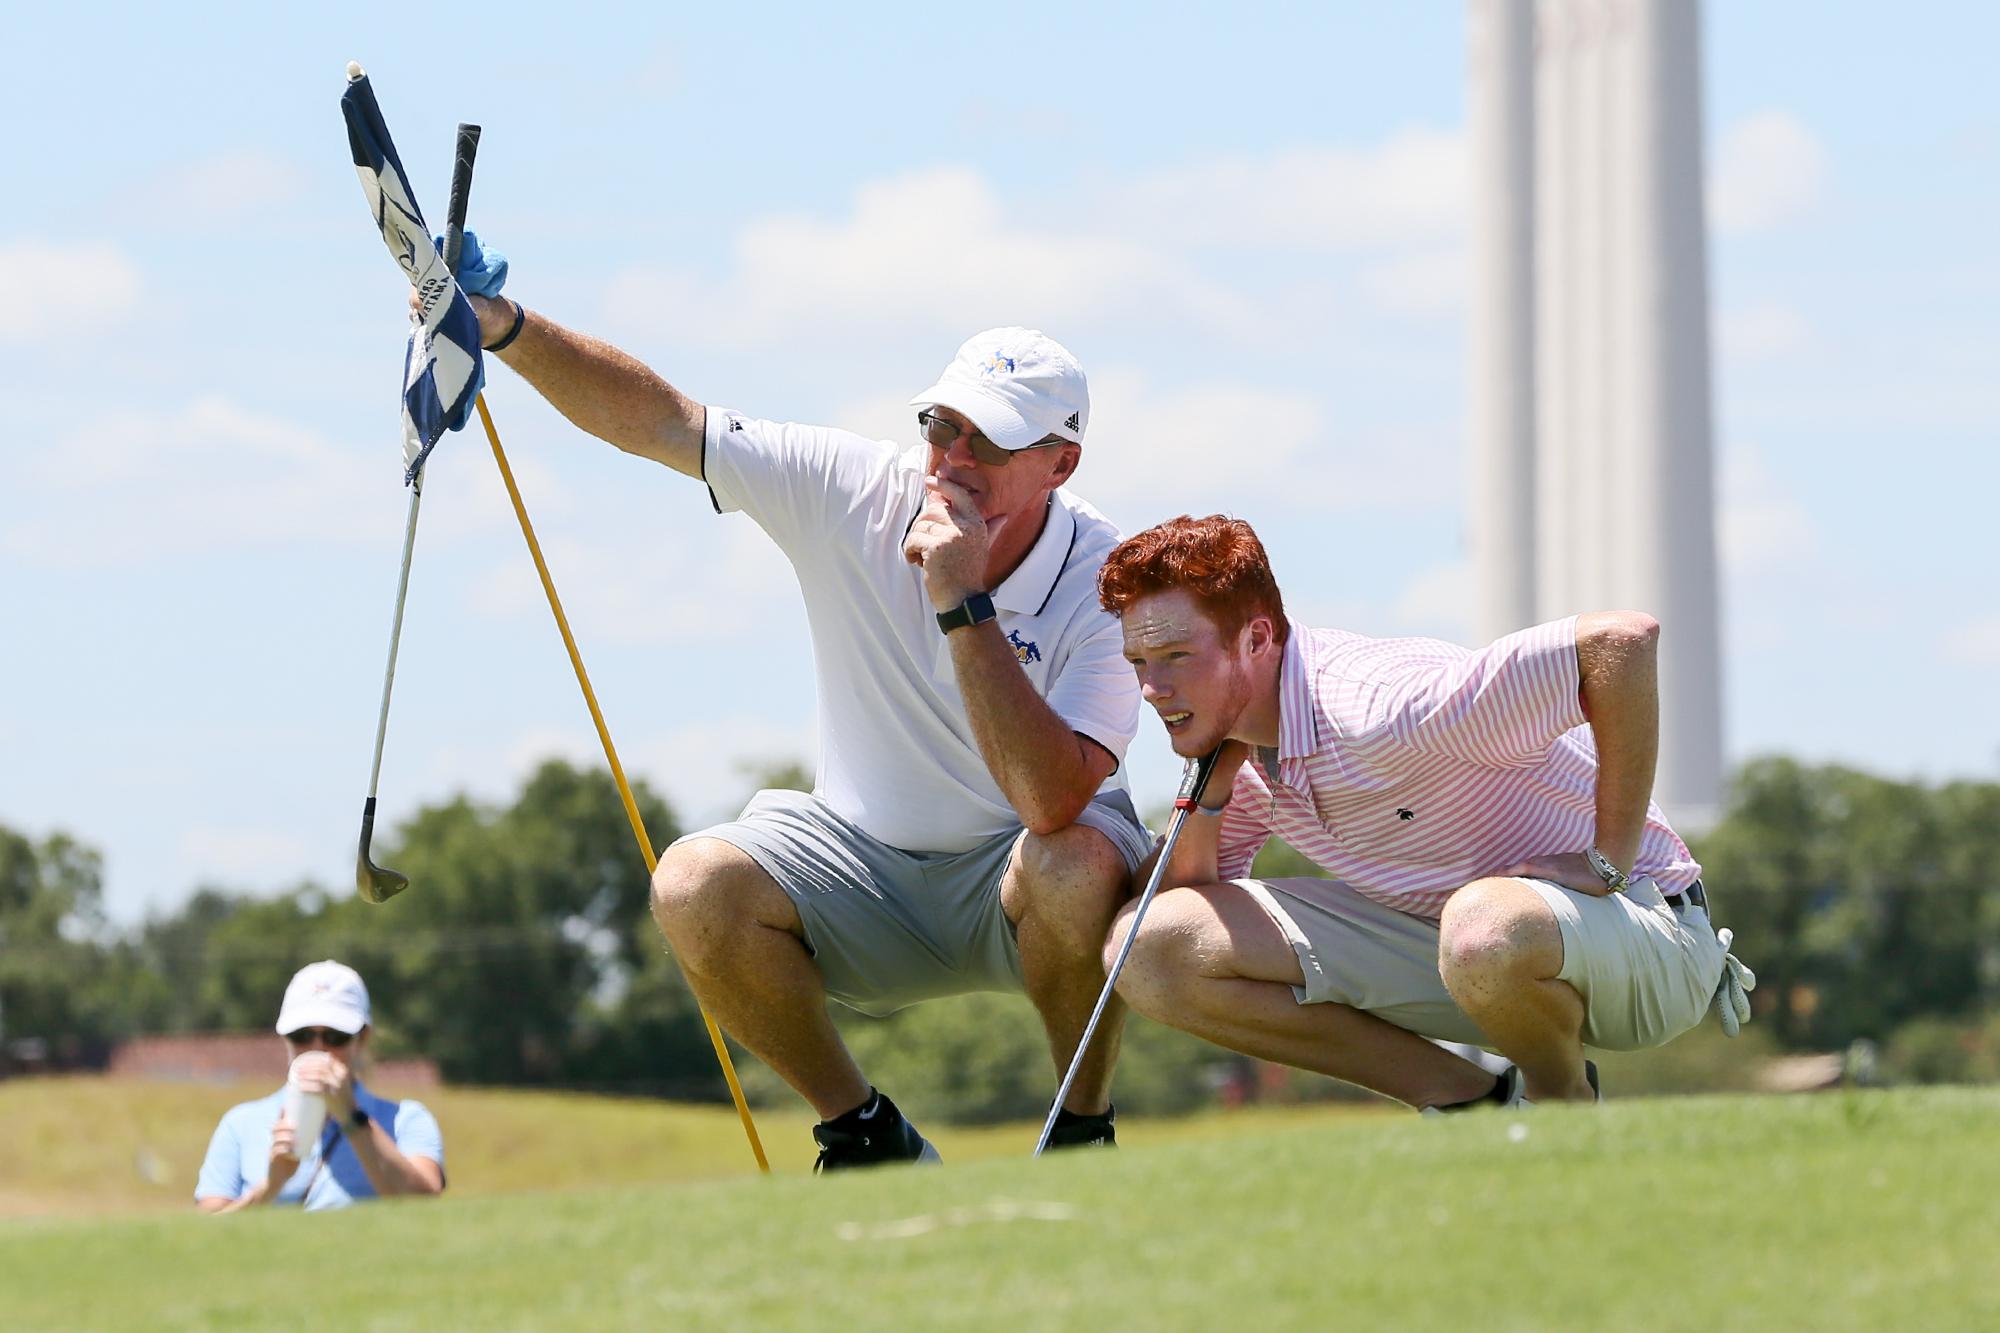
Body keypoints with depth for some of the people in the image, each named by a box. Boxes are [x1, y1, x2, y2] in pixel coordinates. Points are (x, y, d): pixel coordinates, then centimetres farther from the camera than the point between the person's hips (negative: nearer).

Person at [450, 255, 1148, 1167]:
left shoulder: (1107, 580, -20)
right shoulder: (856, 492, -10)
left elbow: (1054, 801, -33)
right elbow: (653, 421, -14)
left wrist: (965, 605, -35)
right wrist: (503, 326, -29)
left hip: (1012, 881, -3)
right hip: (865, 870, 3)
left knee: (1077, 868, -38)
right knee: (694, 885, -25)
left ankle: (1084, 1128, -9)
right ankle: (865, 1136, -4)